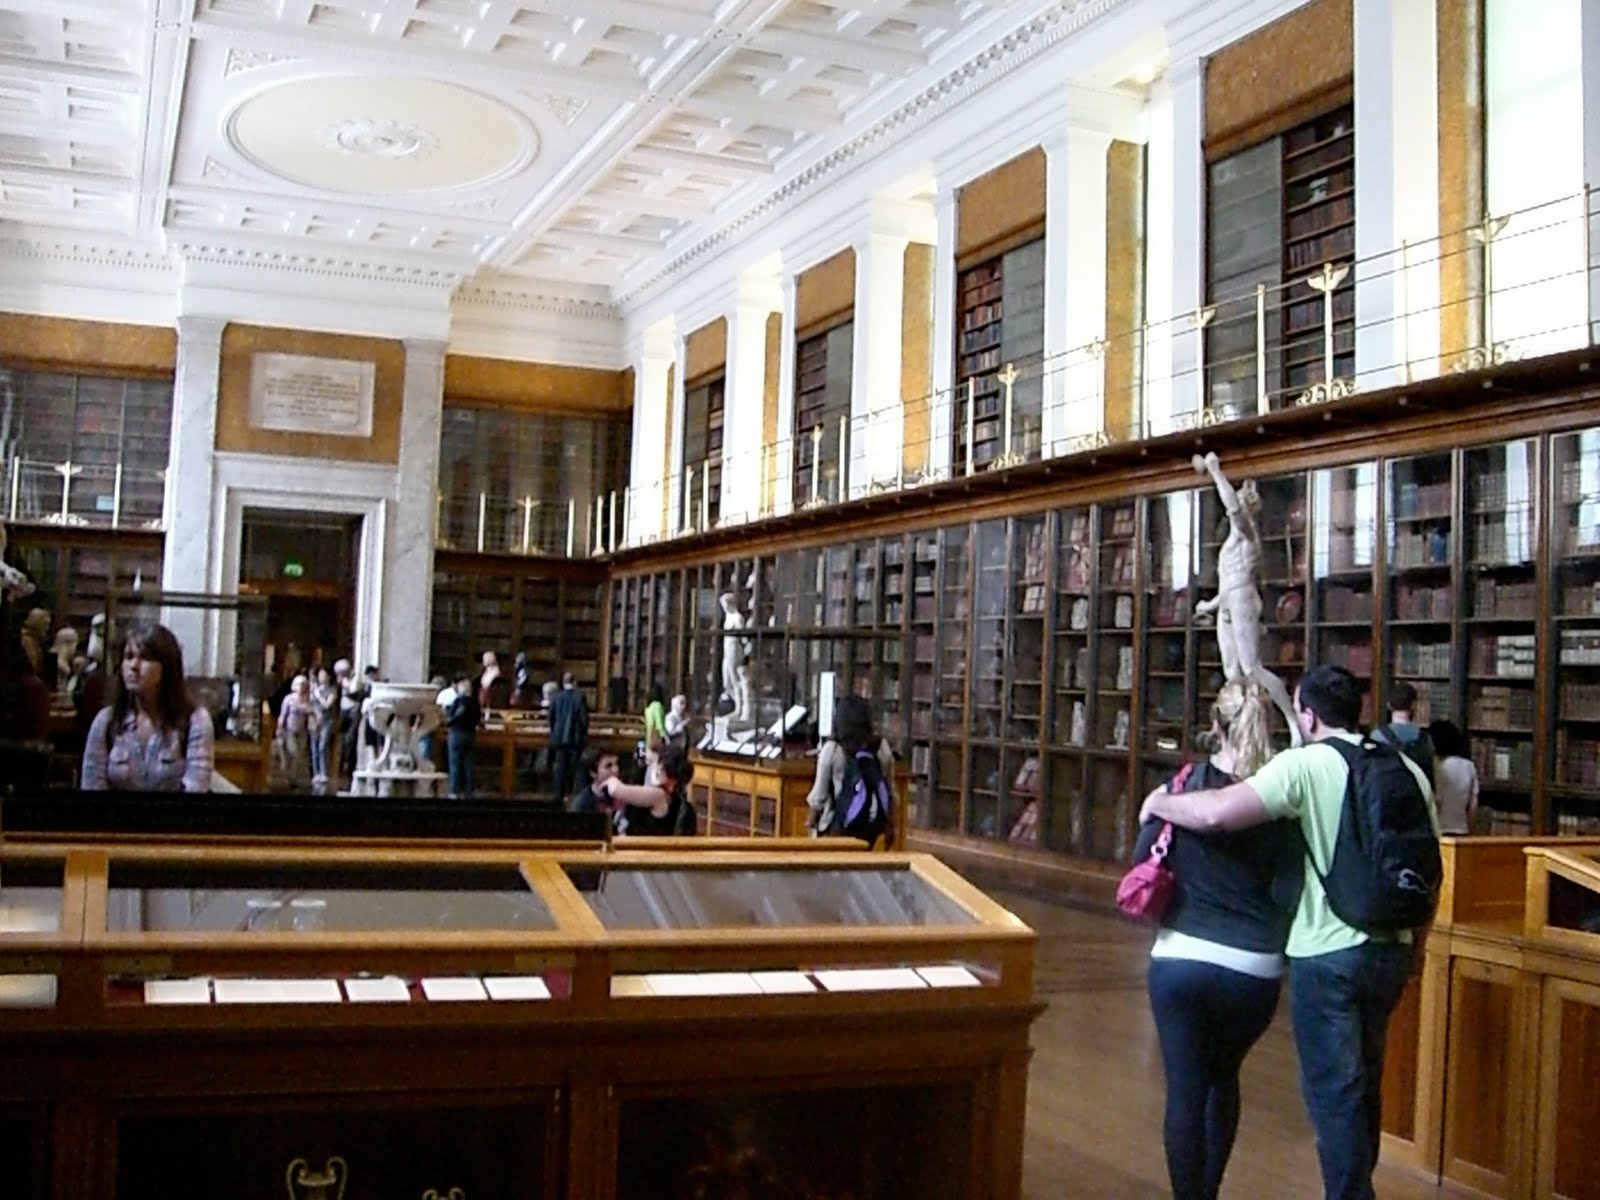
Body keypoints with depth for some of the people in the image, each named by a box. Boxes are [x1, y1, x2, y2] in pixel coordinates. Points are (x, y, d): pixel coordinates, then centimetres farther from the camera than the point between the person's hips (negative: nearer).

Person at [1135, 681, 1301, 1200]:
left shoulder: (1186, 782, -6)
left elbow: (1143, 860, 2)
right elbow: (1288, 894, -9)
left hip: (1181, 958, -1)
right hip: (1254, 968, 2)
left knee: (1185, 1090, 7)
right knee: (1223, 1078, 25)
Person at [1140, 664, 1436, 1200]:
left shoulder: (1305, 765, -14)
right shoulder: (1408, 770, 4)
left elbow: (1216, 813, -25)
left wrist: (1159, 803, -6)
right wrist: (1413, 942, 23)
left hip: (1328, 953, -7)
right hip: (1391, 950, 7)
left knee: (1333, 1090, 4)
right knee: (1363, 1083, 22)